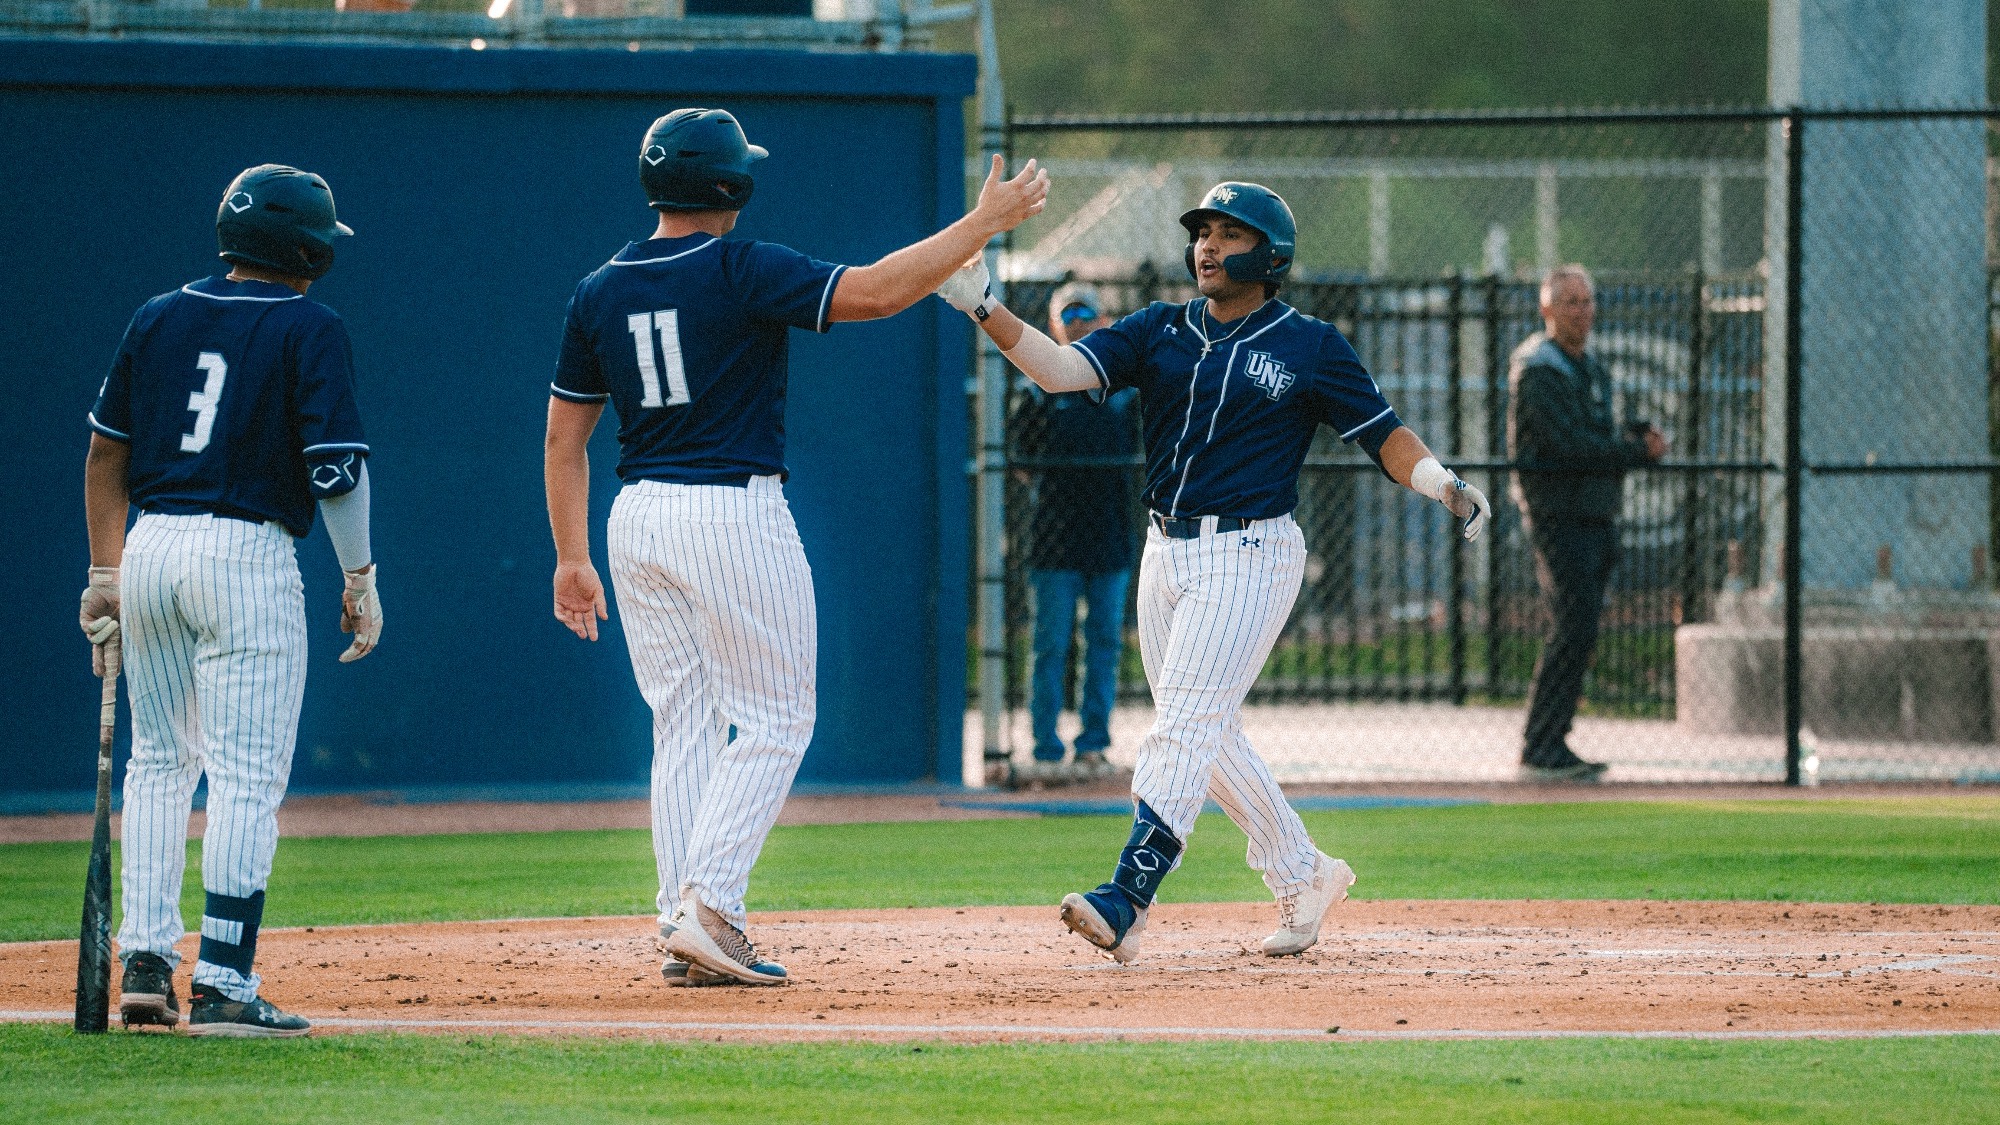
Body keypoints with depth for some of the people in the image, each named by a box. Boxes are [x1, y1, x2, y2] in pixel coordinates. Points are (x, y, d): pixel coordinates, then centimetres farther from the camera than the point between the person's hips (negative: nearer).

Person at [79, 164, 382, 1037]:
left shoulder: (159, 318, 11)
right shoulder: (309, 328, -4)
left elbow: (105, 454, 12)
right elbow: (336, 464, -11)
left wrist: (105, 572, 17)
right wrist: (360, 579, -4)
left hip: (151, 542, 6)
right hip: (246, 553, -6)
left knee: (159, 760, 18)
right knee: (248, 775, -4)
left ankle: (145, 963, 13)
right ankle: (222, 988, -9)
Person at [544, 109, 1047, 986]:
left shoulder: (600, 294, 7)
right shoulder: (742, 272, -11)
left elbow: (563, 437, 10)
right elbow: (872, 292, -20)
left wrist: (571, 558, 15)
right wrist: (985, 223, -13)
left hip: (638, 518, 6)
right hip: (734, 512, -6)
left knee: (683, 727, 11)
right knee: (774, 720, 1)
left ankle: (683, 932, 7)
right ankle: (708, 910, -12)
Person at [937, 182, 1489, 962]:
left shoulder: (1309, 348, -1)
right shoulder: (1160, 332, 9)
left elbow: (1384, 434, -2)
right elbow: (1062, 370, -4)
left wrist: (1443, 484, -22)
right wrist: (984, 309, -18)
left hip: (1252, 553, -6)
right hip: (1167, 551, 6)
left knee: (1185, 726, -15)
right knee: (1208, 737, 12)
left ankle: (1129, 900, -23)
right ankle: (1303, 879, 27)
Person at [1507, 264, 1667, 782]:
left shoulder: (1591, 370, 18)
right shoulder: (1537, 370, -11)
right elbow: (1570, 446, -20)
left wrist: (1638, 438, -5)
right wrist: (1639, 451, -14)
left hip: (1597, 520, 9)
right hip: (1559, 519, -9)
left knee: (1575, 634, 9)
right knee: (1574, 629, -16)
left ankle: (1551, 747, 13)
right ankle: (1540, 752, -15)